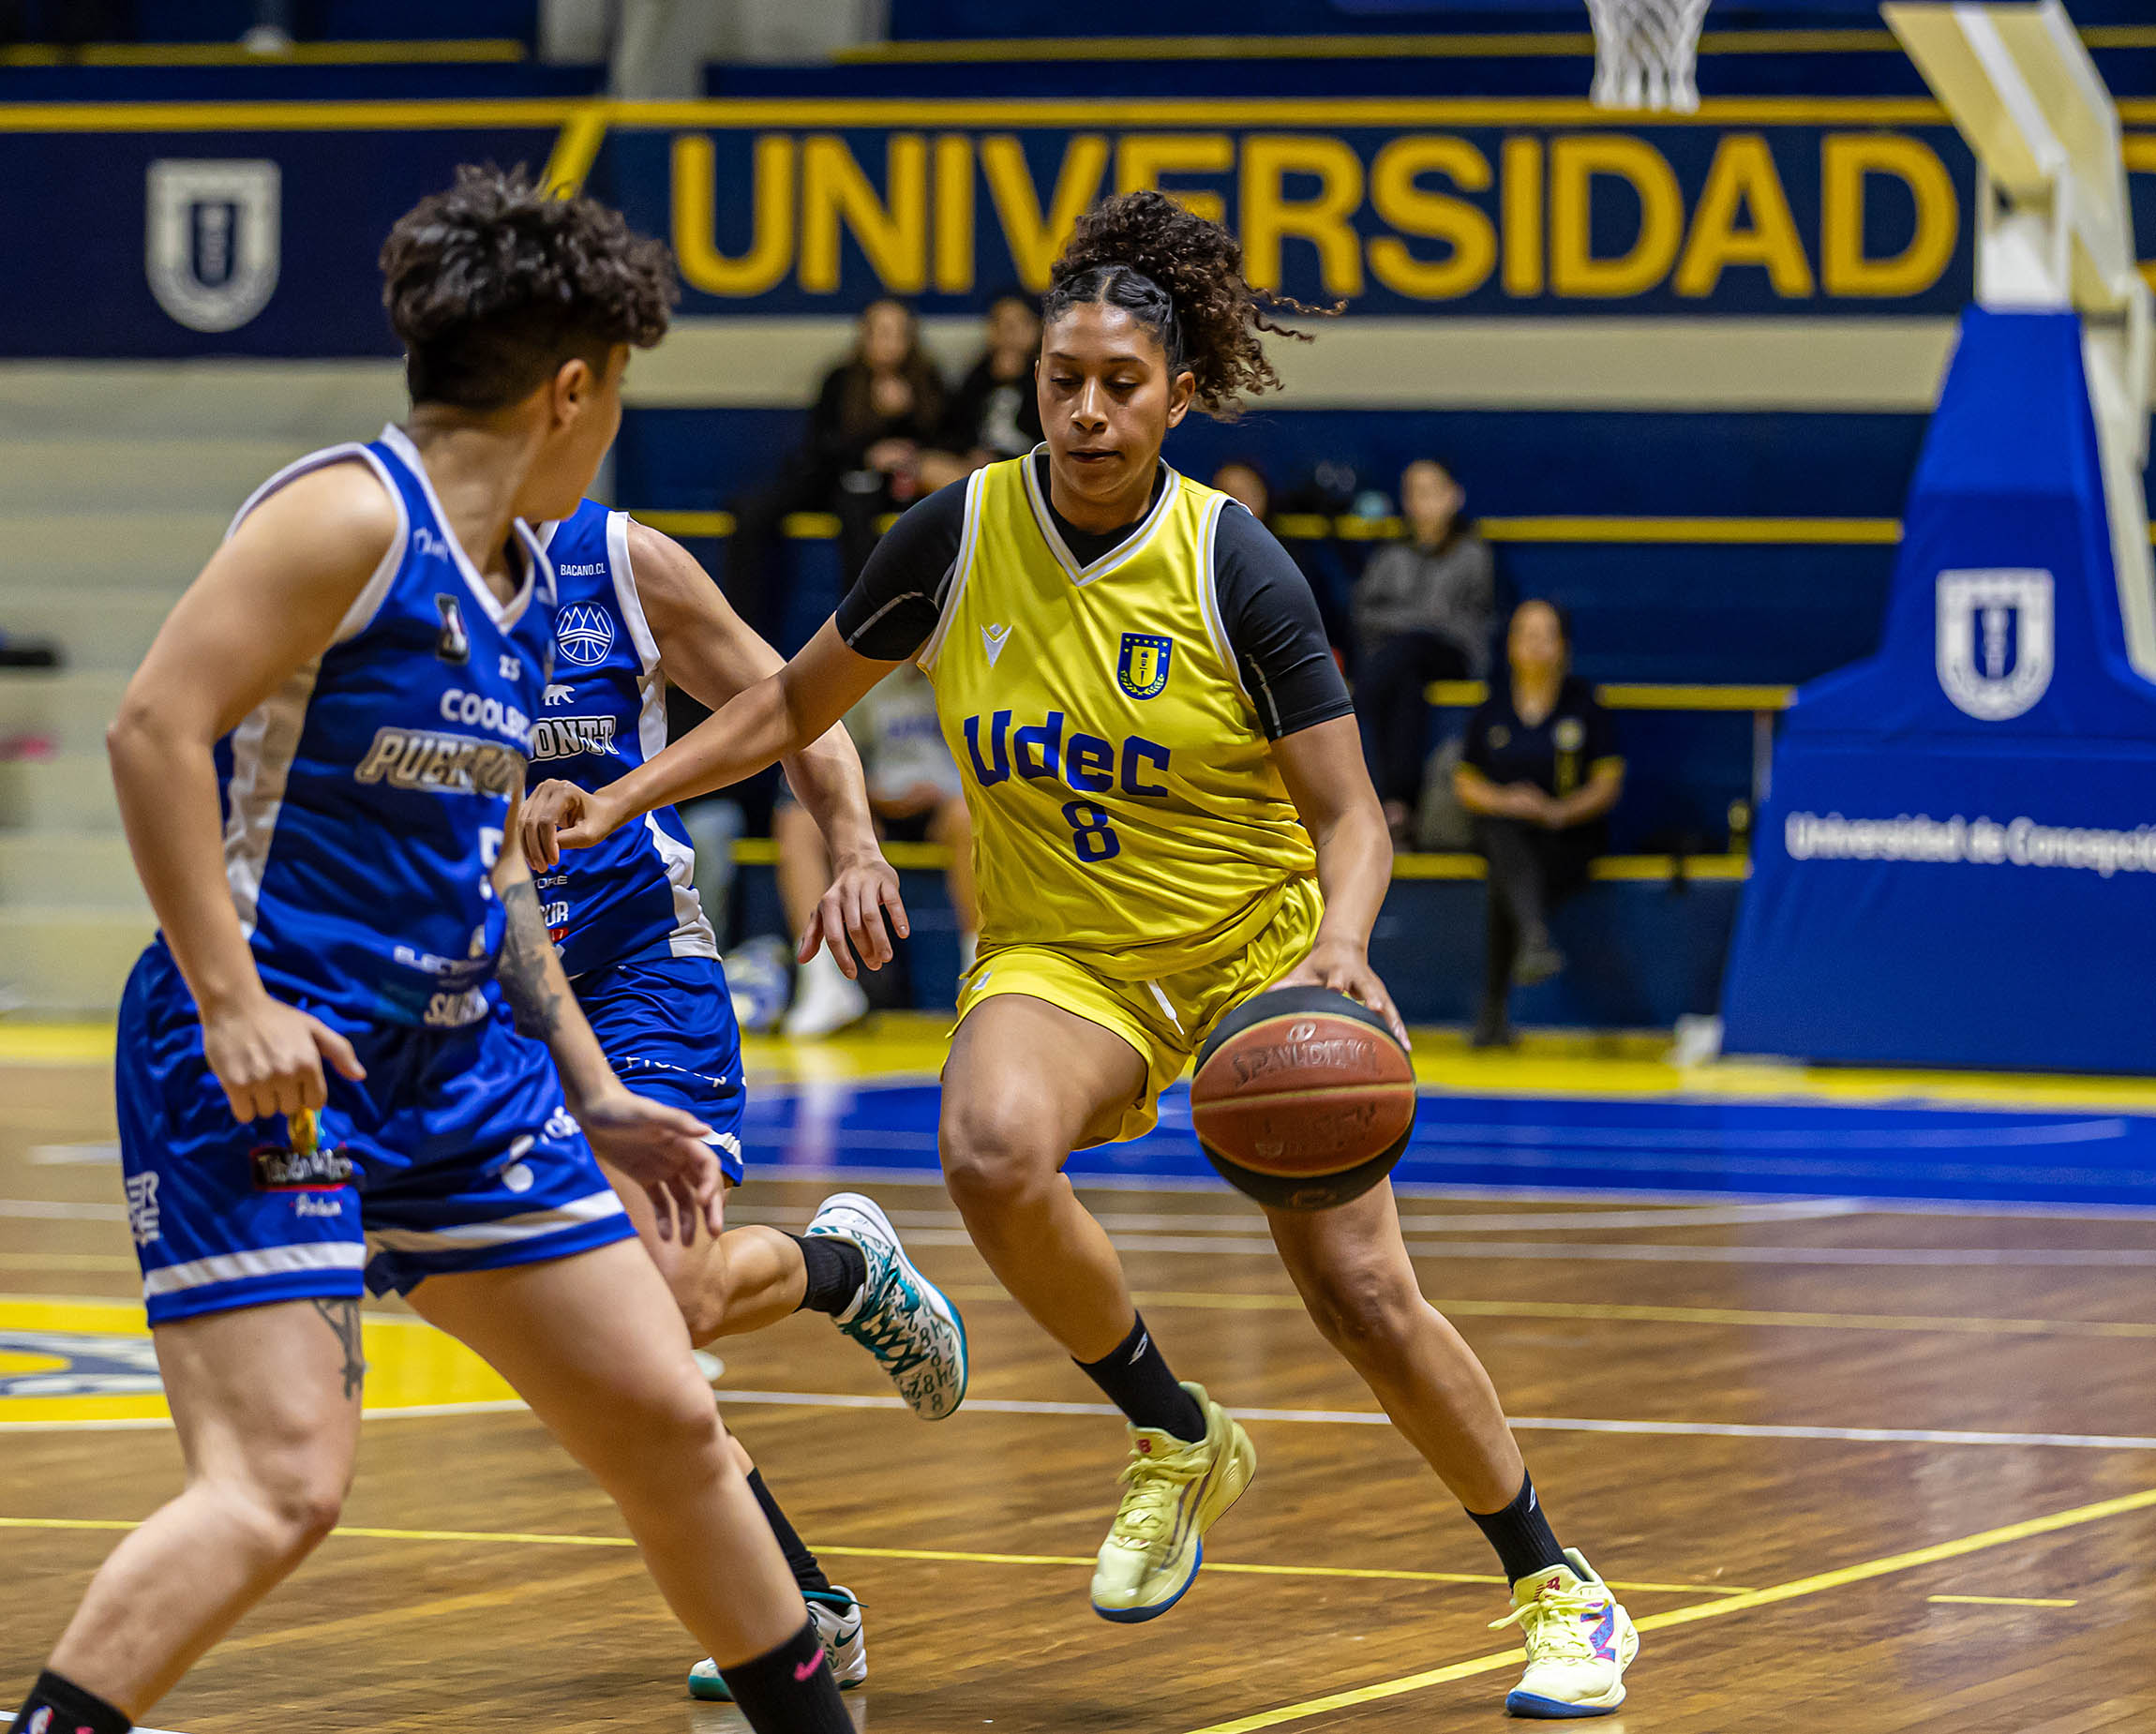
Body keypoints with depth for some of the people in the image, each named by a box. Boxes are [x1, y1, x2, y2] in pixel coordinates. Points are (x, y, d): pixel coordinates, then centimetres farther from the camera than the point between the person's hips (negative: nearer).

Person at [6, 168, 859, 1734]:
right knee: (282, 1485, -20)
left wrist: (596, 1099, 22)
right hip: (270, 1058, -9)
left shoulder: (523, 577, 14)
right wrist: (232, 1001, -24)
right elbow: (155, 728, -20)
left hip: (450, 1057, 9)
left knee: (666, 1420, 13)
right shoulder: (352, 515, -13)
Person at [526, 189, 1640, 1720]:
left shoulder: (1237, 569, -14)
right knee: (992, 1152, -32)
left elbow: (1348, 815, -11)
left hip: (1256, 955, -2)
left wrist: (1338, 945, -31)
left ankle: (1559, 1589, 14)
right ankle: (1177, 1443, -7)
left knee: (1366, 1298, -9)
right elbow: (797, 702, 8)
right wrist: (623, 798, -3)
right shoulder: (960, 535, -7)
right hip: (1059, 954, 2)